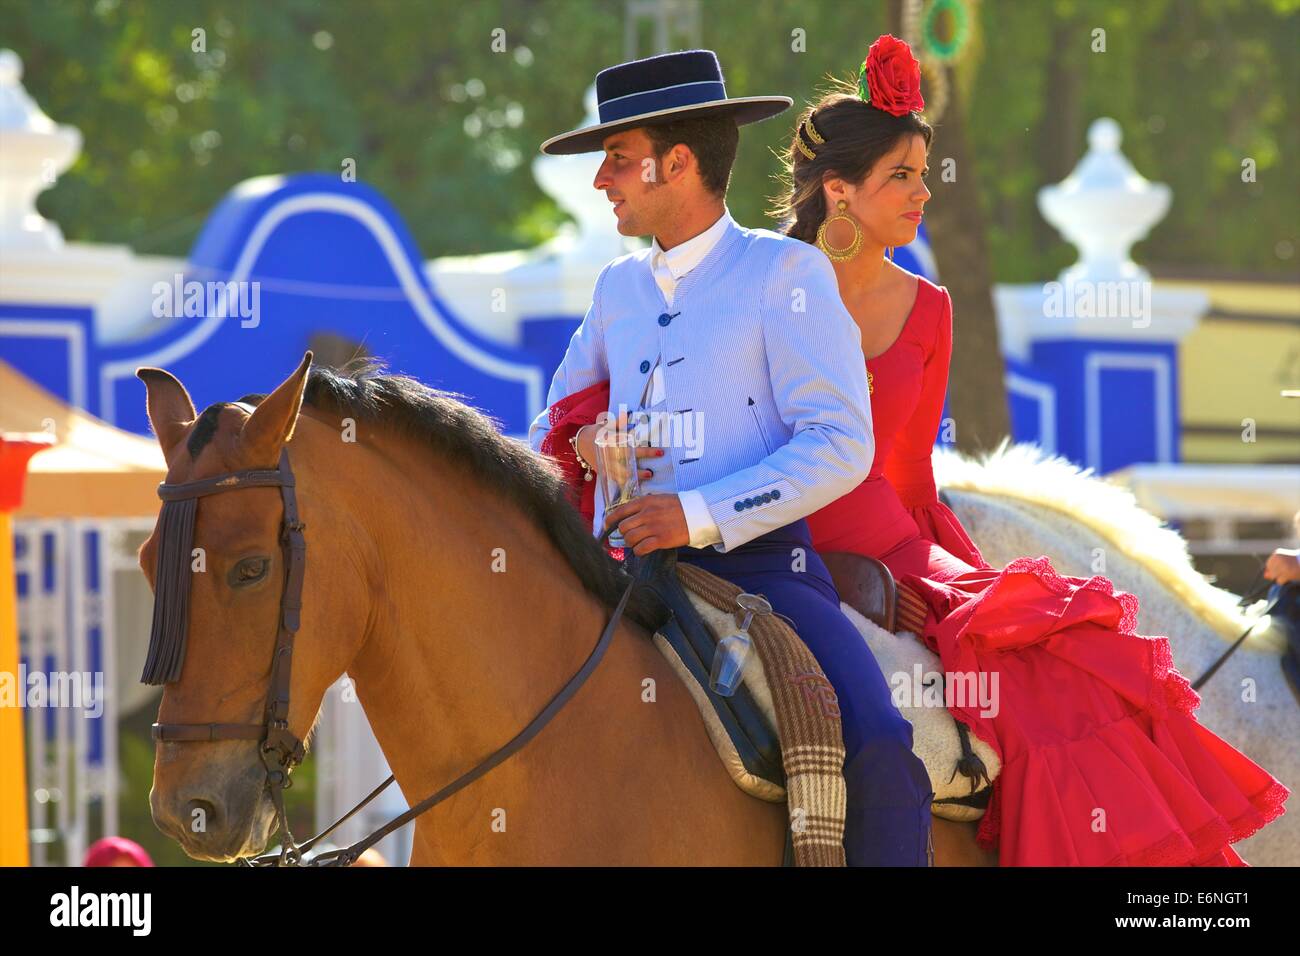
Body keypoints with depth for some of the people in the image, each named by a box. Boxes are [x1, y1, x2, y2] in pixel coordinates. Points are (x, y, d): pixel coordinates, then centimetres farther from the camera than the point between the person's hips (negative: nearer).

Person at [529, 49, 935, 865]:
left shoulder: (784, 271, 0)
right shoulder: (619, 289, 17)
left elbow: (841, 446, -9)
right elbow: (549, 431, 31)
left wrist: (700, 515, -18)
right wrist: (581, 442, 6)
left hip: (759, 565, -5)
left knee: (877, 751, -28)